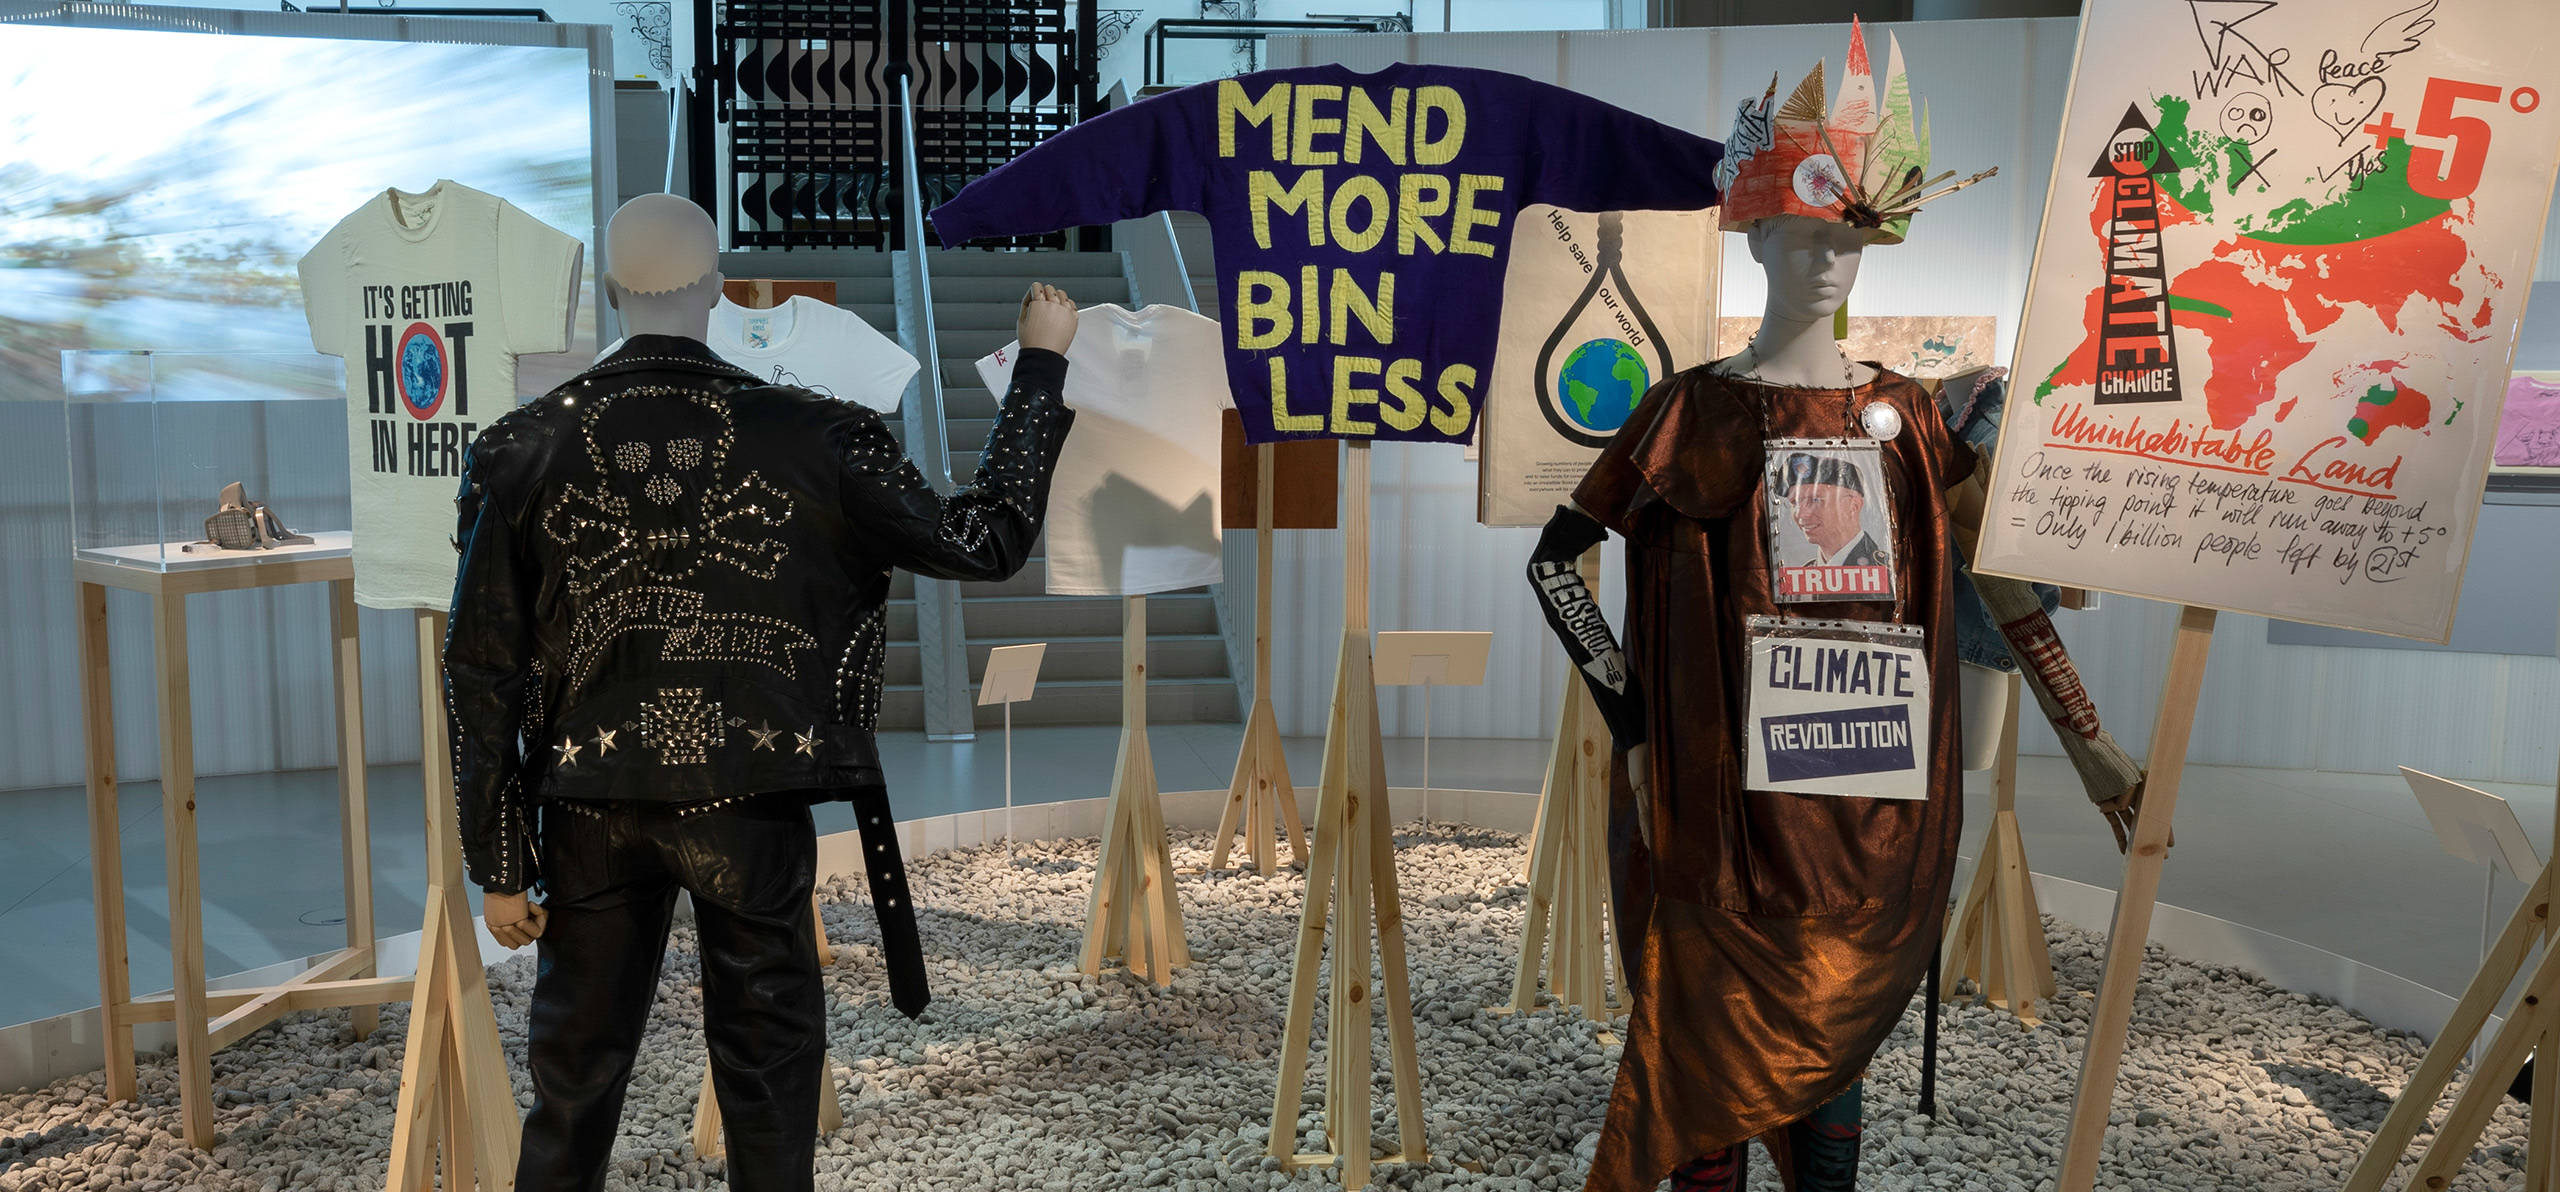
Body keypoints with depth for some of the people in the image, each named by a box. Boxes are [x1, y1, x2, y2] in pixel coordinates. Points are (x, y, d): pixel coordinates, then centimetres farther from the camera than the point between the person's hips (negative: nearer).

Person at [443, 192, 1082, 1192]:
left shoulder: (523, 450, -3)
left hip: (591, 815, 2)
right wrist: (1042, 364, 10)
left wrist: (499, 864, 6)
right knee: (768, 1075, 13)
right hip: (750, 807, -2)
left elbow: (483, 676, -2)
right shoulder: (811, 437, -9)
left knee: (574, 1073, 18)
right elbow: (983, 540, 0)